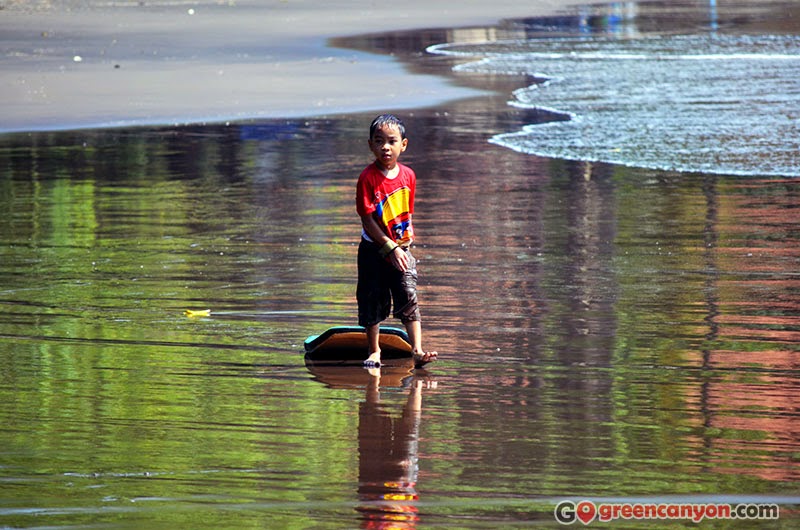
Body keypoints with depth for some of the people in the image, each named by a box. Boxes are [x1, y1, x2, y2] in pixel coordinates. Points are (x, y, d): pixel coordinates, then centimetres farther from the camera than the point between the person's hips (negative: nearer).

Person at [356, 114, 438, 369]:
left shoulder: (408, 175, 0)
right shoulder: (368, 178, -14)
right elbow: (367, 220, -16)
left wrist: (407, 240, 2)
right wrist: (390, 249, -18)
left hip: (401, 248, 3)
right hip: (374, 250, -3)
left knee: (409, 298, -8)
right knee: (372, 301, 6)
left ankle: (417, 351, -13)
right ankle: (374, 351, 21)